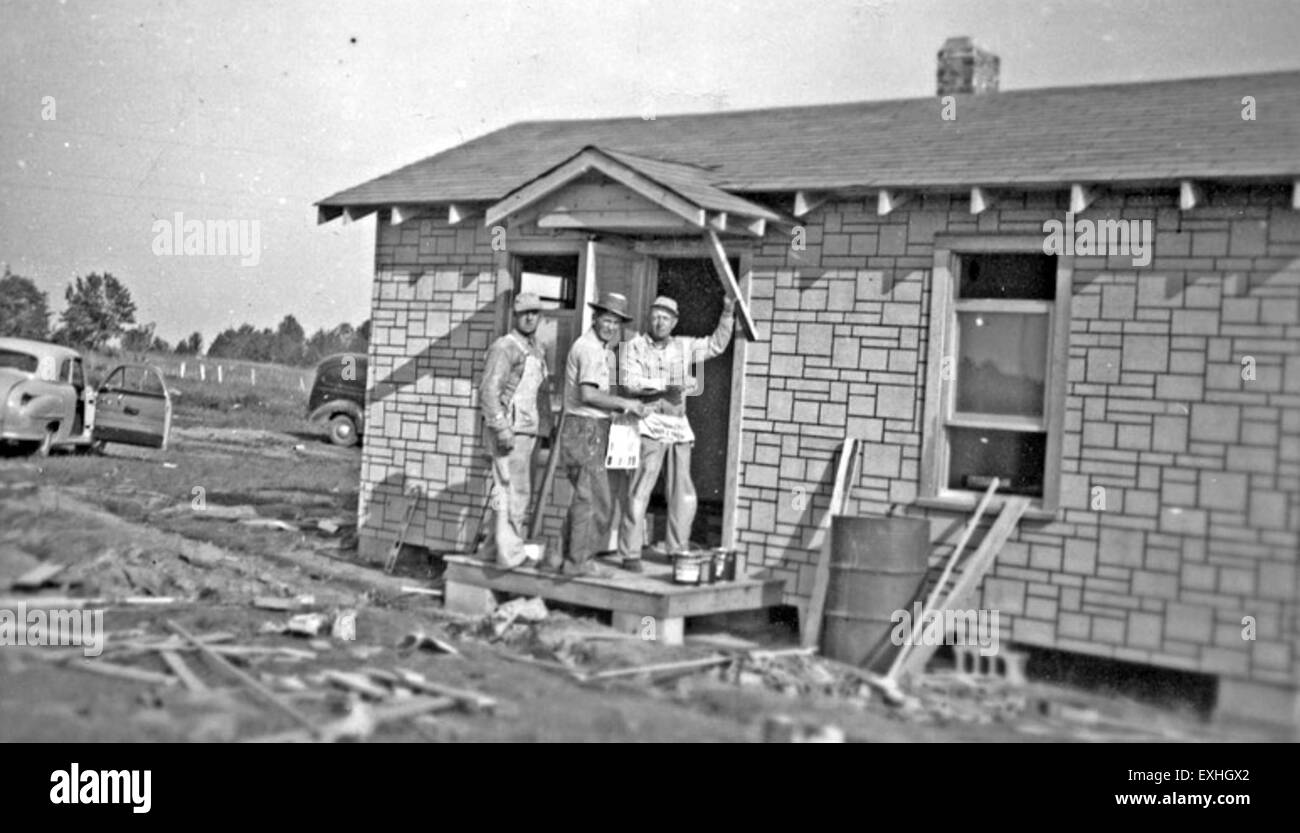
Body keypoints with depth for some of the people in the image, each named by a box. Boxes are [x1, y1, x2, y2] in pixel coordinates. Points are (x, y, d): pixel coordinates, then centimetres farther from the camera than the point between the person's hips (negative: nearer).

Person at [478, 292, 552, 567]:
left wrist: (546, 427, 18)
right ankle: (510, 552, -3)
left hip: (528, 430, 9)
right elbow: (489, 391, -17)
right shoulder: (504, 347, -10)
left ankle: (495, 548, 20)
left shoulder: (537, 350, 18)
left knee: (507, 491, 12)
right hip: (509, 430, -9)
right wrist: (502, 429, -23)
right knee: (514, 491, -8)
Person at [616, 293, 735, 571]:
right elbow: (630, 383, -11)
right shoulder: (635, 346, 1)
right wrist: (670, 384, -15)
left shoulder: (684, 346, 15)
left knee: (684, 495, 6)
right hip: (650, 426, -5)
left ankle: (678, 551, 15)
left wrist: (728, 314, 13)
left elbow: (717, 344, 23)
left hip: (679, 427, 5)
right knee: (640, 492, -9)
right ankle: (630, 554, -6)